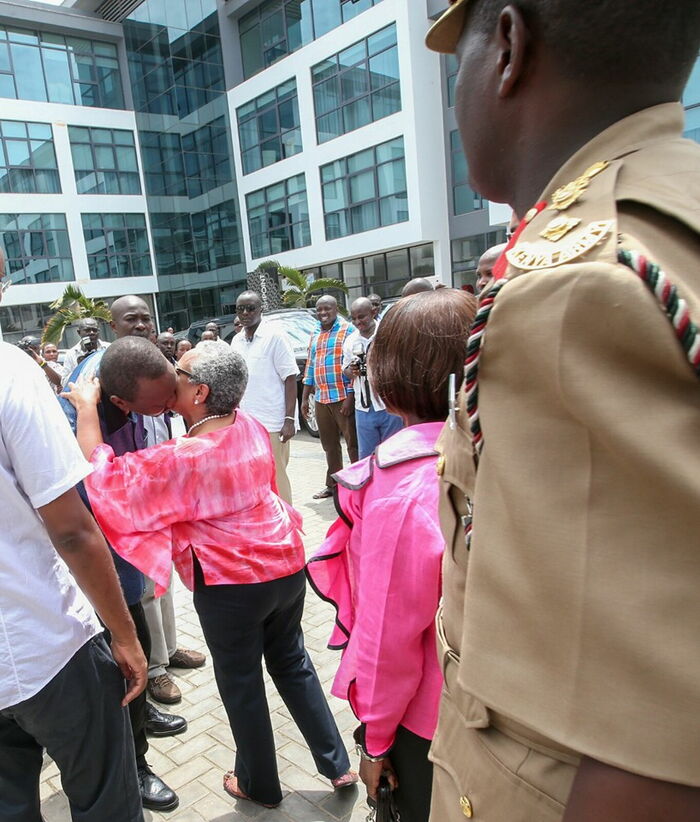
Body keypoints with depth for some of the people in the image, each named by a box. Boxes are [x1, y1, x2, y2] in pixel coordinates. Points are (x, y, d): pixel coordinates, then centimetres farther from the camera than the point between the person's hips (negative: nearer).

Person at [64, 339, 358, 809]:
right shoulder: (250, 426, -3)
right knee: (293, 663, 23)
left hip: (231, 585, -6)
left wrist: (87, 409, -11)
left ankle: (260, 786, 37)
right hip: (287, 564, 7)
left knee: (242, 686, 16)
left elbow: (105, 482, -17)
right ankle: (338, 765, 34)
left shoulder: (183, 459, -24)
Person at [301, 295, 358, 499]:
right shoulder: (315, 334, 16)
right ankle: (332, 485, 26)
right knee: (329, 445, 14)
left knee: (353, 444, -1)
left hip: (343, 397, -6)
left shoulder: (347, 330, -5)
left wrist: (350, 396, -17)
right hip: (321, 399, 7)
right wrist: (304, 398, 16)